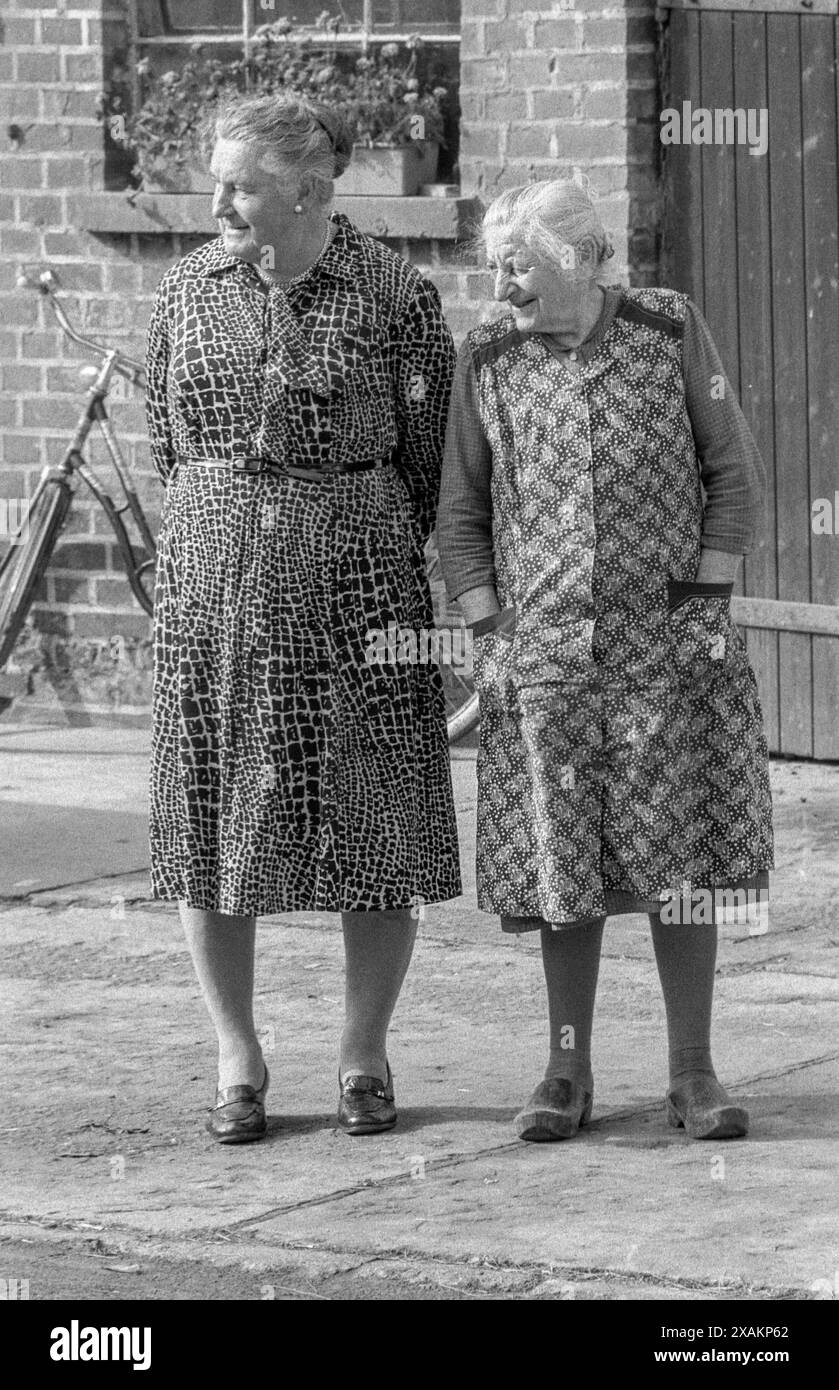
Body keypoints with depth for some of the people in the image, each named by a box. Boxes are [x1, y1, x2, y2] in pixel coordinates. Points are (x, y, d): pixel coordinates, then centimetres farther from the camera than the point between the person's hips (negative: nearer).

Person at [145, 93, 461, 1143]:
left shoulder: (394, 297, -7)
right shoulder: (188, 289, 4)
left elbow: (428, 461, 2)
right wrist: (233, 523, 14)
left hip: (358, 579, -3)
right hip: (212, 579, 3)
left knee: (375, 820, 1)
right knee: (210, 817, 3)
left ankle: (364, 1056, 15)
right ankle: (237, 1062, 14)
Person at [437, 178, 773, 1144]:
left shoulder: (671, 331, -1)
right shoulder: (486, 362, 3)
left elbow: (733, 476, 3)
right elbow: (461, 515, 8)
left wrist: (706, 608, -5)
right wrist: (488, 639, -1)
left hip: (665, 640, -1)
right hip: (543, 649, 1)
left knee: (678, 861, -1)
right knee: (561, 863, 3)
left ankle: (693, 1075, 7)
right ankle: (568, 1074, 12)